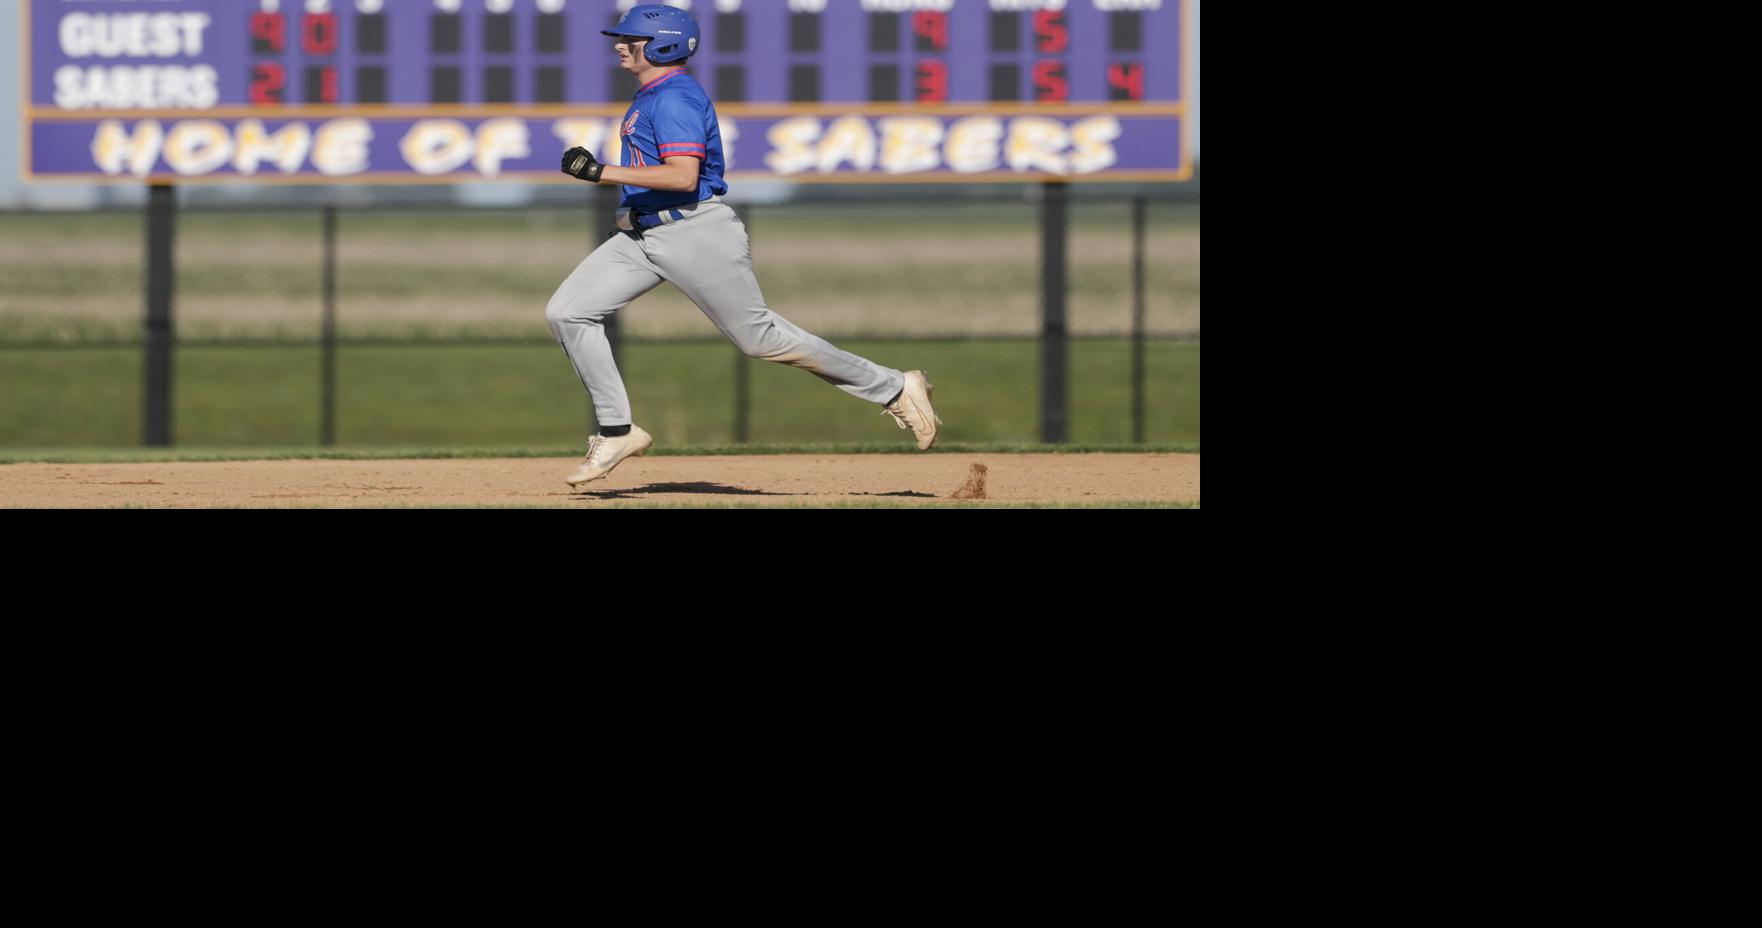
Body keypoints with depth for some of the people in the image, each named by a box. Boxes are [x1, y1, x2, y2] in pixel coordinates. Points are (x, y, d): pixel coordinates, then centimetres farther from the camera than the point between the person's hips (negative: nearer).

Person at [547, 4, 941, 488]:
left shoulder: (675, 98, -16)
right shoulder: (651, 96, 15)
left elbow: (684, 176, -28)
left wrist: (601, 171, -28)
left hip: (696, 232, -10)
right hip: (643, 237, 10)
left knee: (760, 337, -5)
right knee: (568, 311, -2)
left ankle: (894, 389, 5)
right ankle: (616, 432, 1)